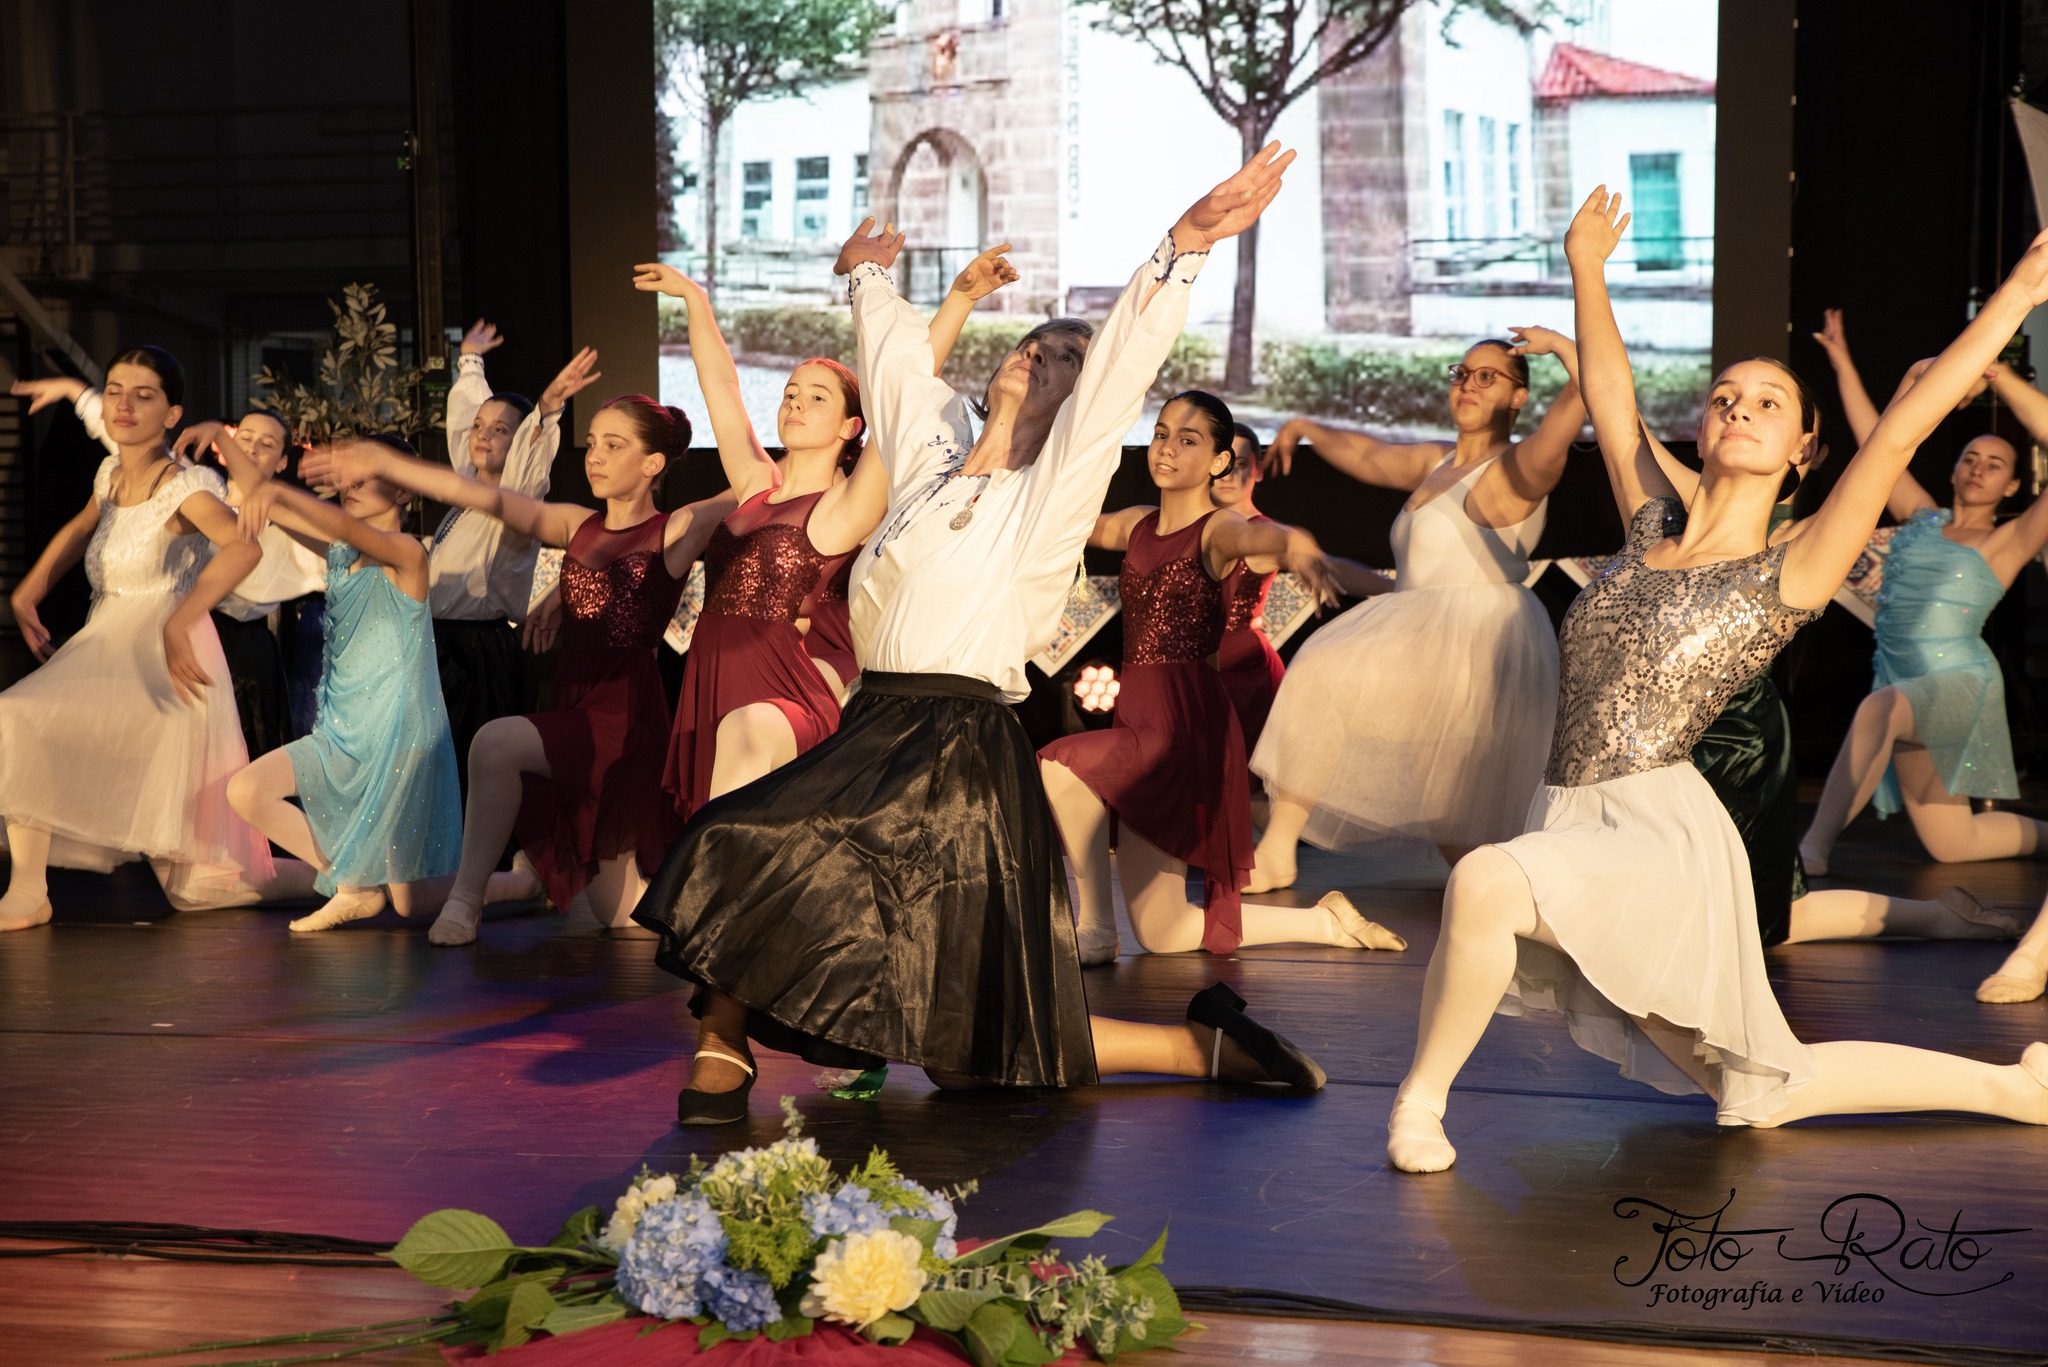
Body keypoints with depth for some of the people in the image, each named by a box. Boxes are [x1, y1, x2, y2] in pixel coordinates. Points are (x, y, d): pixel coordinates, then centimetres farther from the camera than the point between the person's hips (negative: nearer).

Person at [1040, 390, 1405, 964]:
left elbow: (1256, 535, -32)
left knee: (1060, 767, -31)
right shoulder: (1137, 525, 12)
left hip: (1187, 722, -8)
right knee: (1162, 935, 10)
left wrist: (1294, 546, -54)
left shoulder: (1218, 529, -9)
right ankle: (1326, 922, 26)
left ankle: (1095, 932, -14)